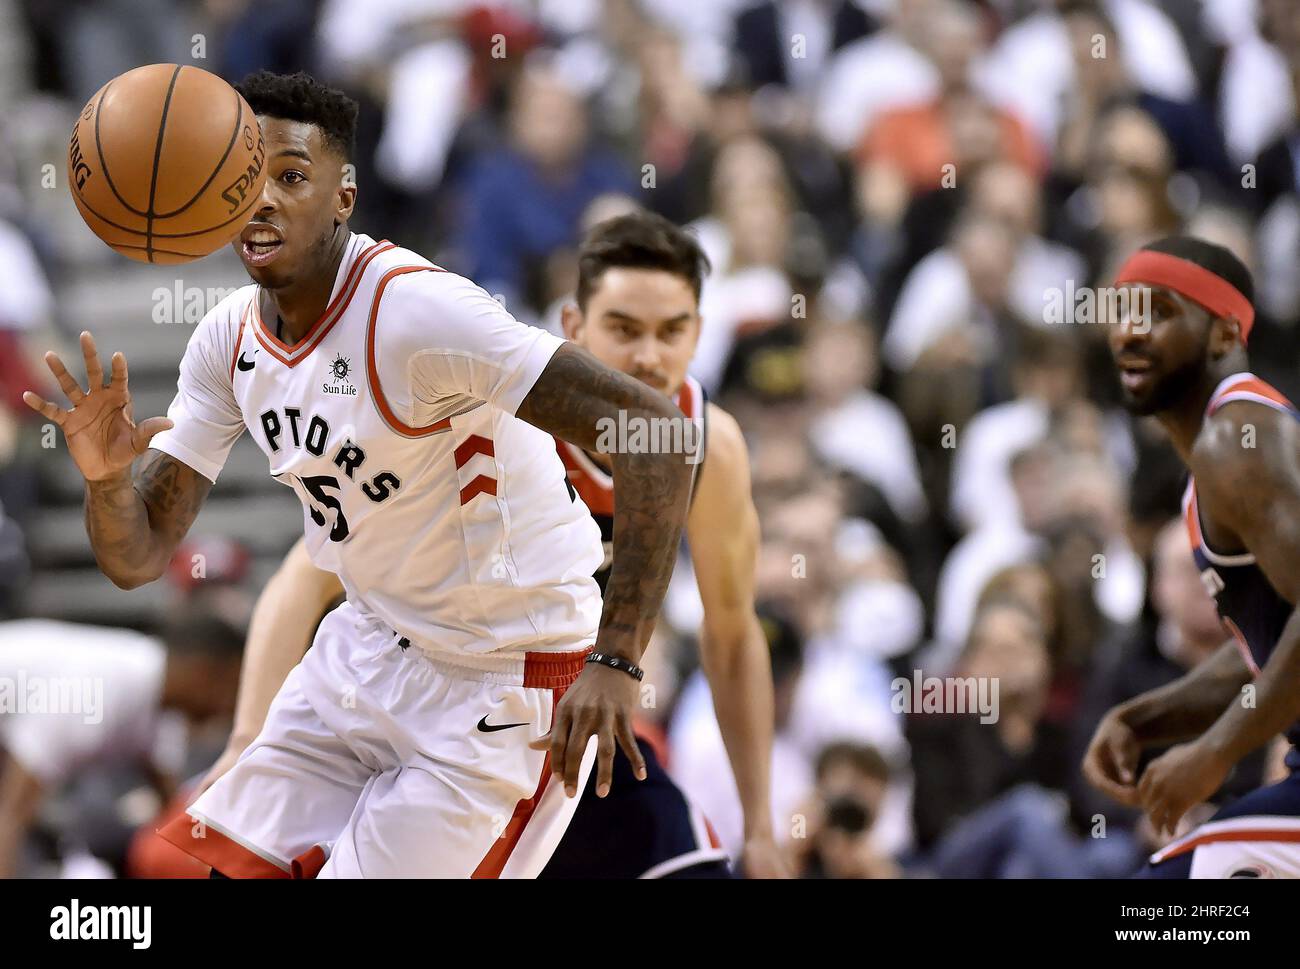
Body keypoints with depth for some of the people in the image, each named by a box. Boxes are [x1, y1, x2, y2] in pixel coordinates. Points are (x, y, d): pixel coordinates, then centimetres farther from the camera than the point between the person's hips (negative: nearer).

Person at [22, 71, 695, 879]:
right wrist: (106, 475, -22)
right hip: (371, 651, 8)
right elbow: (137, 557, 3)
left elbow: (655, 429, -32)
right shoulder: (229, 339, -1)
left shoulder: (414, 310, -26)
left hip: (506, 684, -8)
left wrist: (615, 661, -36)